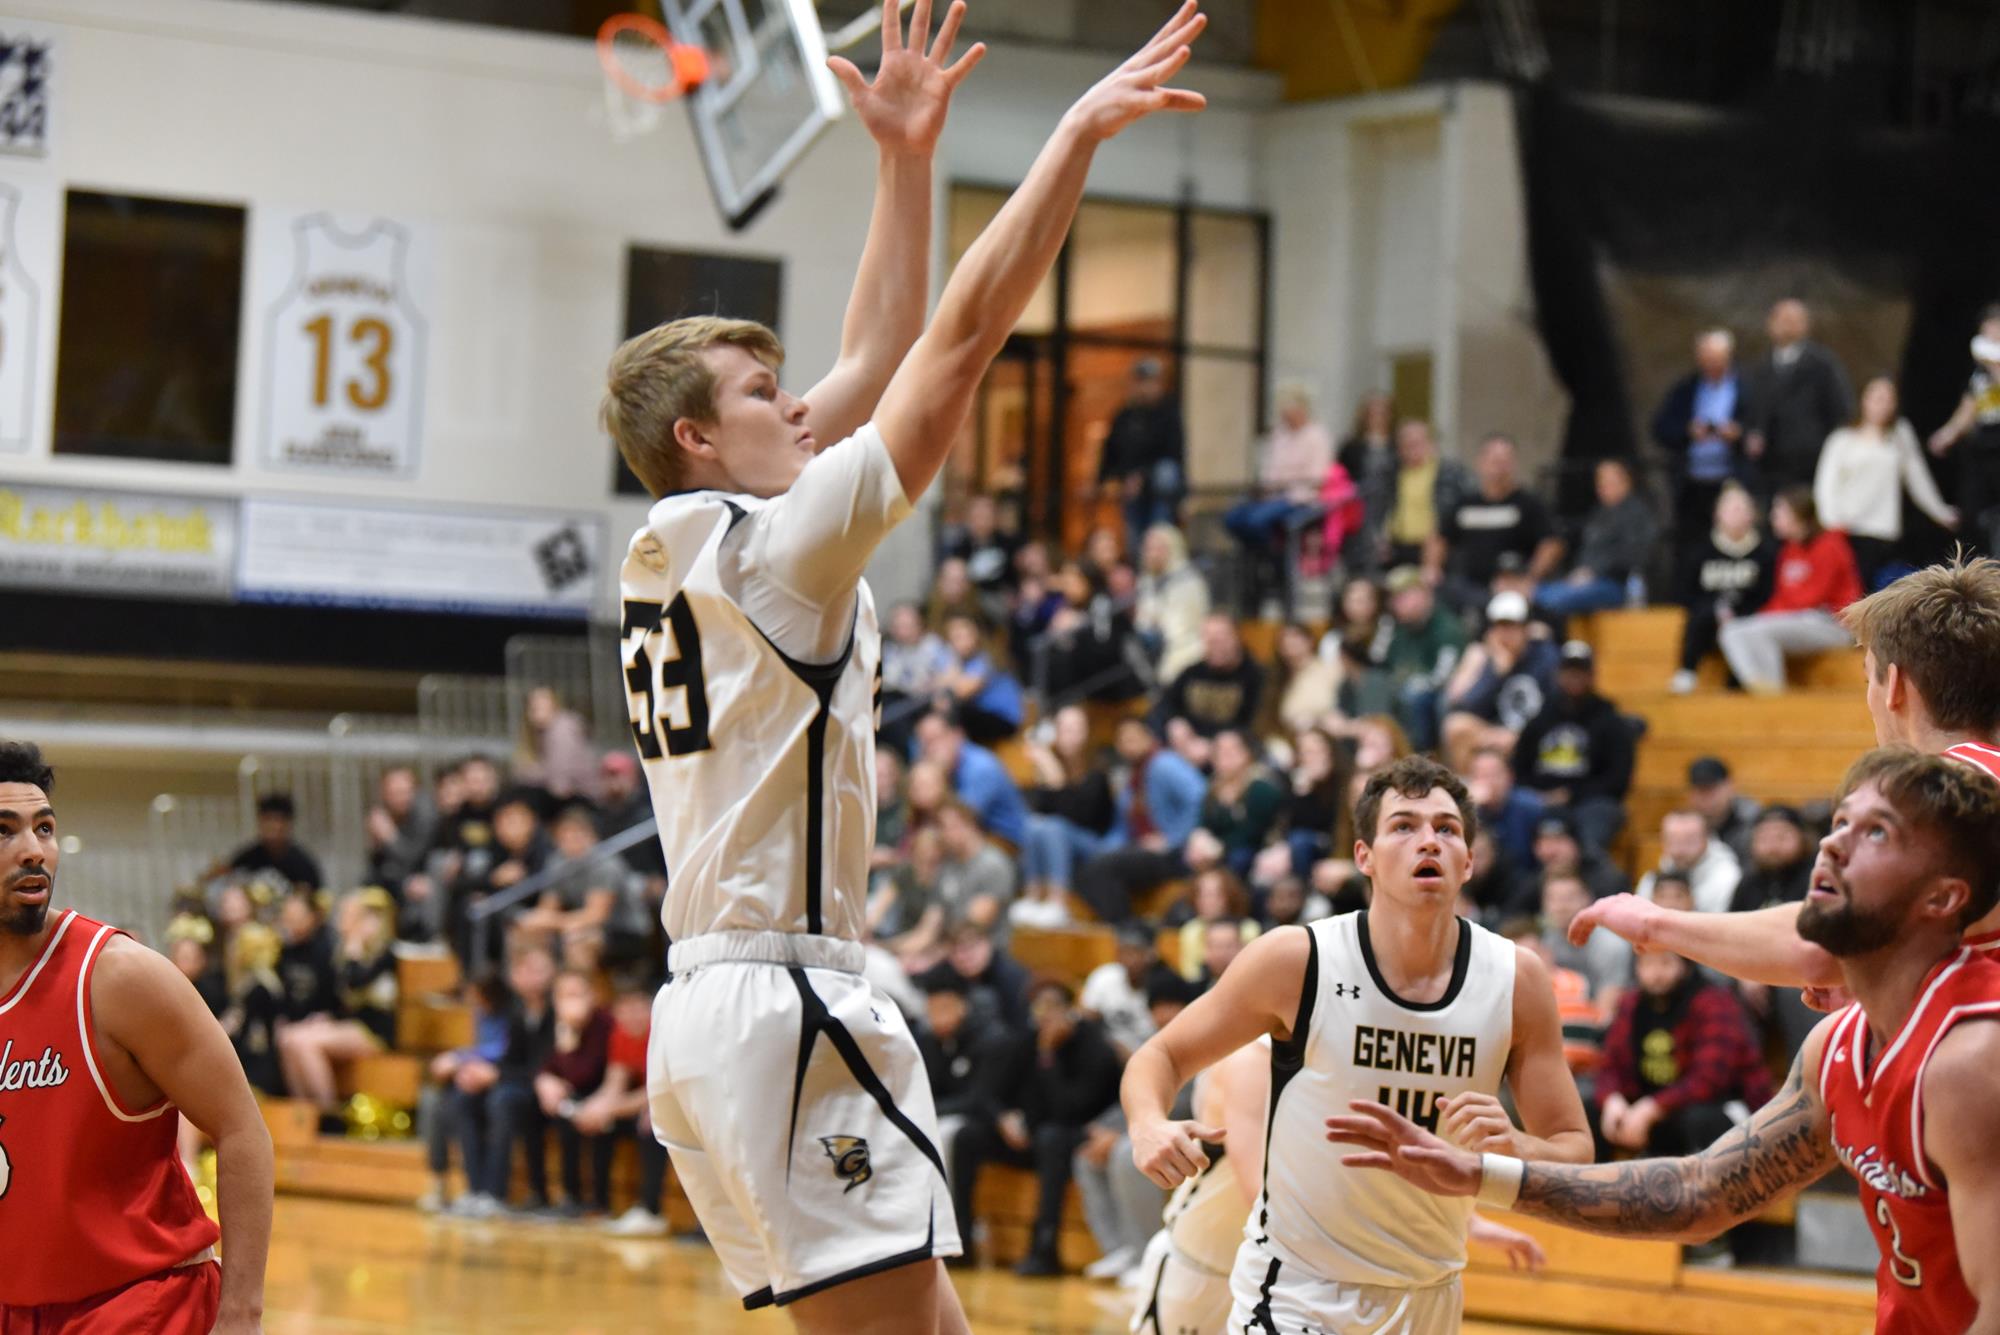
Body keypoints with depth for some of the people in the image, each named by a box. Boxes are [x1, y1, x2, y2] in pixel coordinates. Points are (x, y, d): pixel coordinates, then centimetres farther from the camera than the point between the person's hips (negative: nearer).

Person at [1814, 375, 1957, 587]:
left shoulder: (1900, 436, 13)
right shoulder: (1843, 440, 8)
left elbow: (1917, 478, 20)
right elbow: (1826, 483, 2)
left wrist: (1941, 513, 23)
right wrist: (1833, 520, -13)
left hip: (1885, 535, 1)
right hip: (1848, 532, -1)